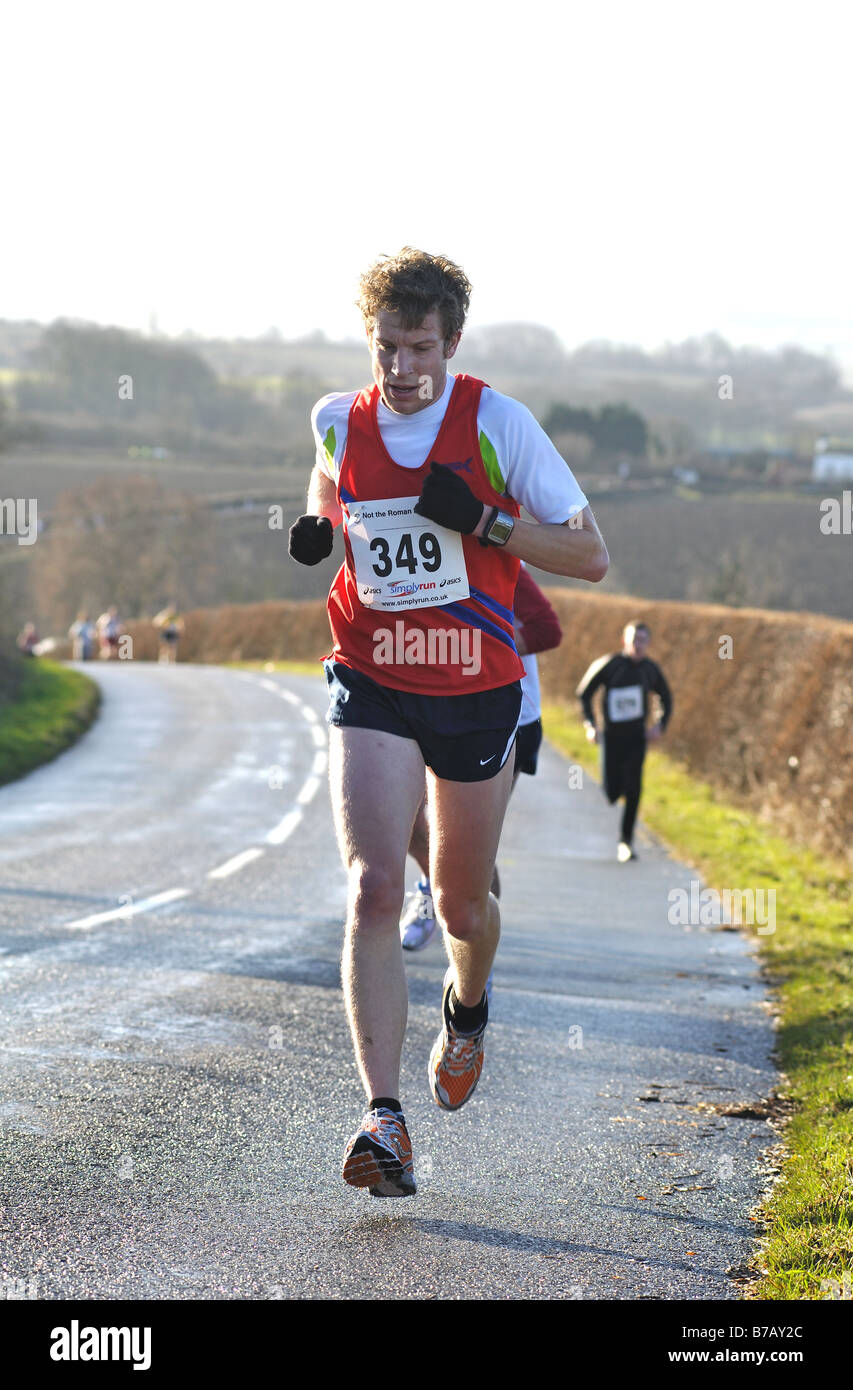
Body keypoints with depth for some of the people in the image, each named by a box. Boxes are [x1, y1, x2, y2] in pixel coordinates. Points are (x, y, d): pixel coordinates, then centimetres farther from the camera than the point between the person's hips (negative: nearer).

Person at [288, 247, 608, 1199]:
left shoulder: (497, 423, -8)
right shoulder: (337, 422, 0)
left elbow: (591, 556, -6)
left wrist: (484, 520, -20)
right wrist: (314, 530, 0)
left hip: (478, 692, -1)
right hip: (371, 690, 1)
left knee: (461, 906, 13)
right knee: (373, 889, -18)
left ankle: (466, 1013, 50)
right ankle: (384, 1121, -24)